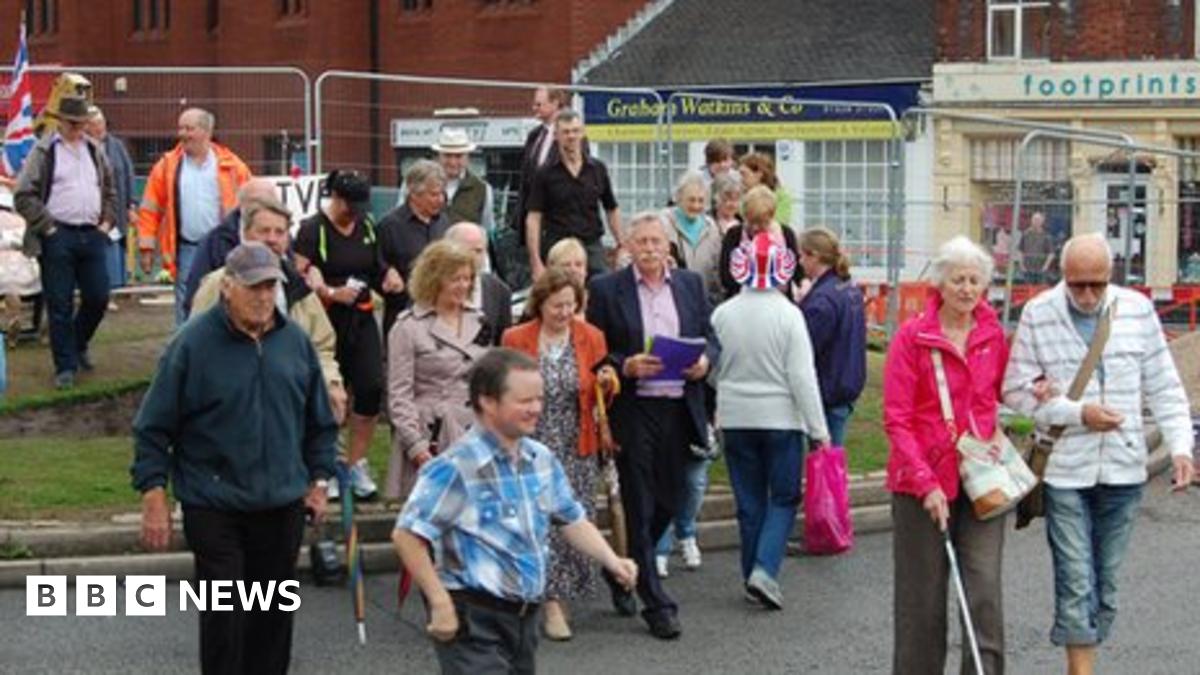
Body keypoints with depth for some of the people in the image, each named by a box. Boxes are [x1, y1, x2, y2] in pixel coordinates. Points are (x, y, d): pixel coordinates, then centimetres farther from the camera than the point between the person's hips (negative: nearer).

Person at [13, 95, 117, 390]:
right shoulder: (43, 152, -4)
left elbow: (110, 191, 24)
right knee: (60, 305, -1)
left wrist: (107, 221, 11)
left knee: (98, 298, 7)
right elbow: (23, 196, -7)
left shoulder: (95, 151, 13)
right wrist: (48, 227, -10)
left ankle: (78, 345, 32)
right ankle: (65, 366, 8)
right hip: (58, 237, -5)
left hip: (92, 235, 5)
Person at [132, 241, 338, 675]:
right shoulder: (193, 344, -9)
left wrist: (318, 479, 12)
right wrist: (154, 495, -9)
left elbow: (320, 422, 16)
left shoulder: (295, 342, 4)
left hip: (282, 505, 4)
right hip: (213, 506, -4)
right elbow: (153, 428, -5)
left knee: (274, 616, 12)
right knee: (224, 618, -5)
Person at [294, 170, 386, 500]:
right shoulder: (313, 229, -5)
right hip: (326, 321, -5)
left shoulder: (367, 226, 14)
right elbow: (301, 276, -13)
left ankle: (357, 464, 8)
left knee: (371, 387, -6)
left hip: (362, 319, 5)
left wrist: (387, 277, 7)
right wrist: (331, 293, -26)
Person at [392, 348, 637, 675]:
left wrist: (611, 561, 4)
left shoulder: (541, 460, 6)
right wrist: (440, 605, -19)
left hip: (524, 615, 8)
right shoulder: (456, 468, -18)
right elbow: (407, 535, -18)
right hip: (473, 619, -8)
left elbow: (572, 519, 19)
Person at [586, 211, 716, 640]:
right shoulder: (606, 290, -1)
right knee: (640, 507, -2)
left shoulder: (691, 284, 11)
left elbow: (710, 338, 15)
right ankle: (656, 604, 4)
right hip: (633, 411, -4)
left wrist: (704, 360, -6)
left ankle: (625, 570, 37)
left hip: (680, 408, 4)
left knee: (669, 502, 12)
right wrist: (626, 367, -18)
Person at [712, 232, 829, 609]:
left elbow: (712, 369, 5)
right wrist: (818, 428, -8)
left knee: (749, 501, 12)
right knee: (783, 498, 7)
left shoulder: (723, 314, -3)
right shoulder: (788, 315, -12)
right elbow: (802, 376, -13)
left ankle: (753, 577, 17)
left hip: (736, 418, 3)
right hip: (781, 418, -3)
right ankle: (765, 569, -9)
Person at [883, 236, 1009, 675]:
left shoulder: (993, 336, 6)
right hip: (922, 483, -3)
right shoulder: (912, 337, -6)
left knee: (985, 589, -5)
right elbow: (896, 419, -8)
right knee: (923, 597, 5)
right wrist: (925, 483, -15)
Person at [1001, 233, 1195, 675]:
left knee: (1106, 584, 11)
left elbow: (1163, 387, 6)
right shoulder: (1038, 315, -6)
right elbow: (1017, 391, -4)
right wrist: (1078, 413, -14)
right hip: (1065, 471, -3)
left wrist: (1180, 446, -5)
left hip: (1123, 471, 3)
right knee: (1075, 584, -4)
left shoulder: (1137, 310, 1)